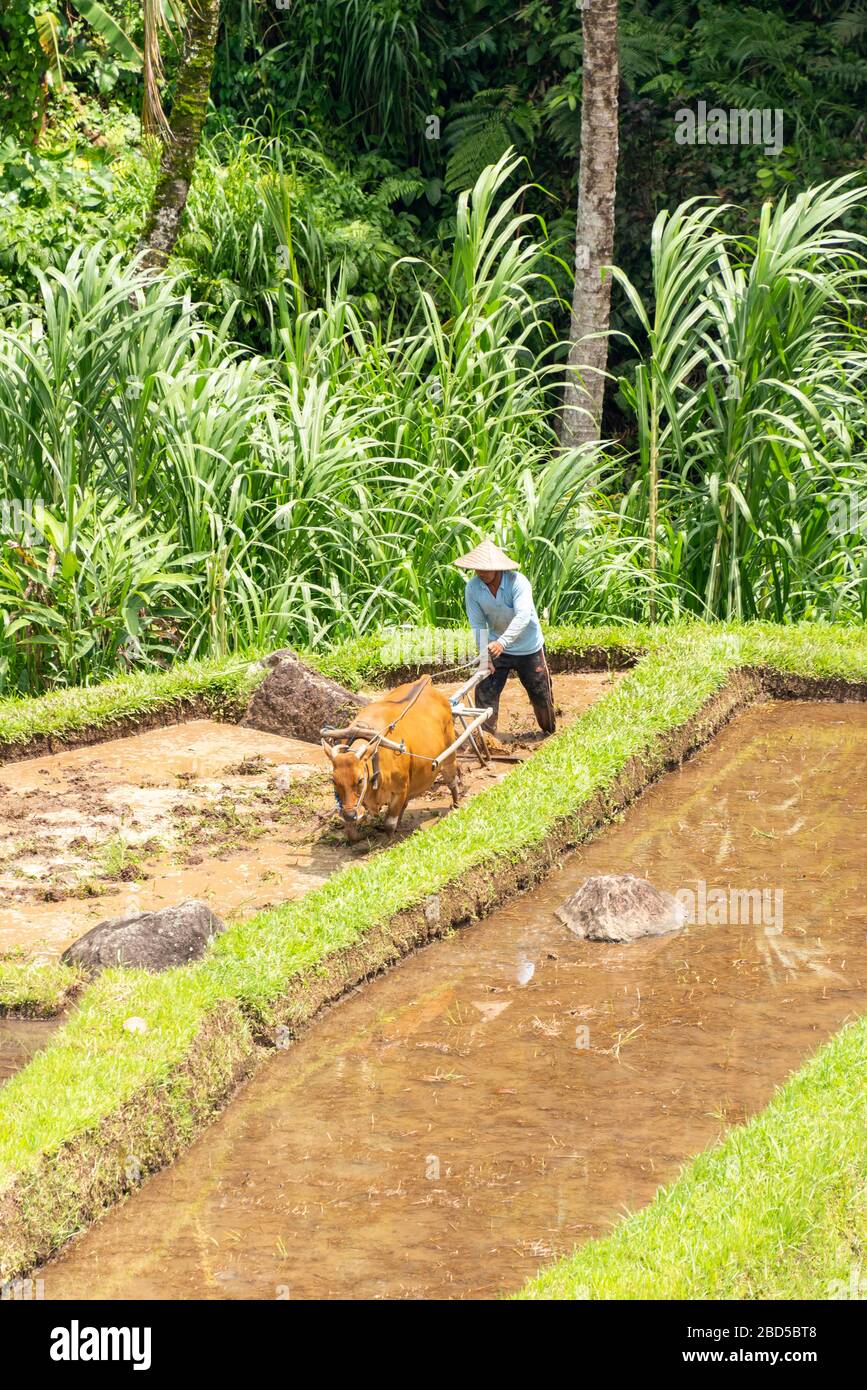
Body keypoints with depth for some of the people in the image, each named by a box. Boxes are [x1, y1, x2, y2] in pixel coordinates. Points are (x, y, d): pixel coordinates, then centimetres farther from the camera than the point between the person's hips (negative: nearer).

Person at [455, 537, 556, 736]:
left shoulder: (518, 582, -28)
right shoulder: (473, 588, -17)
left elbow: (523, 616, -40)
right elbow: (478, 625, -14)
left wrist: (502, 642, -53)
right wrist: (484, 656, -24)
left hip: (528, 648, -2)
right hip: (496, 647, 2)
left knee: (540, 693, 12)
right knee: (485, 692, -7)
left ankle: (550, 732, 36)